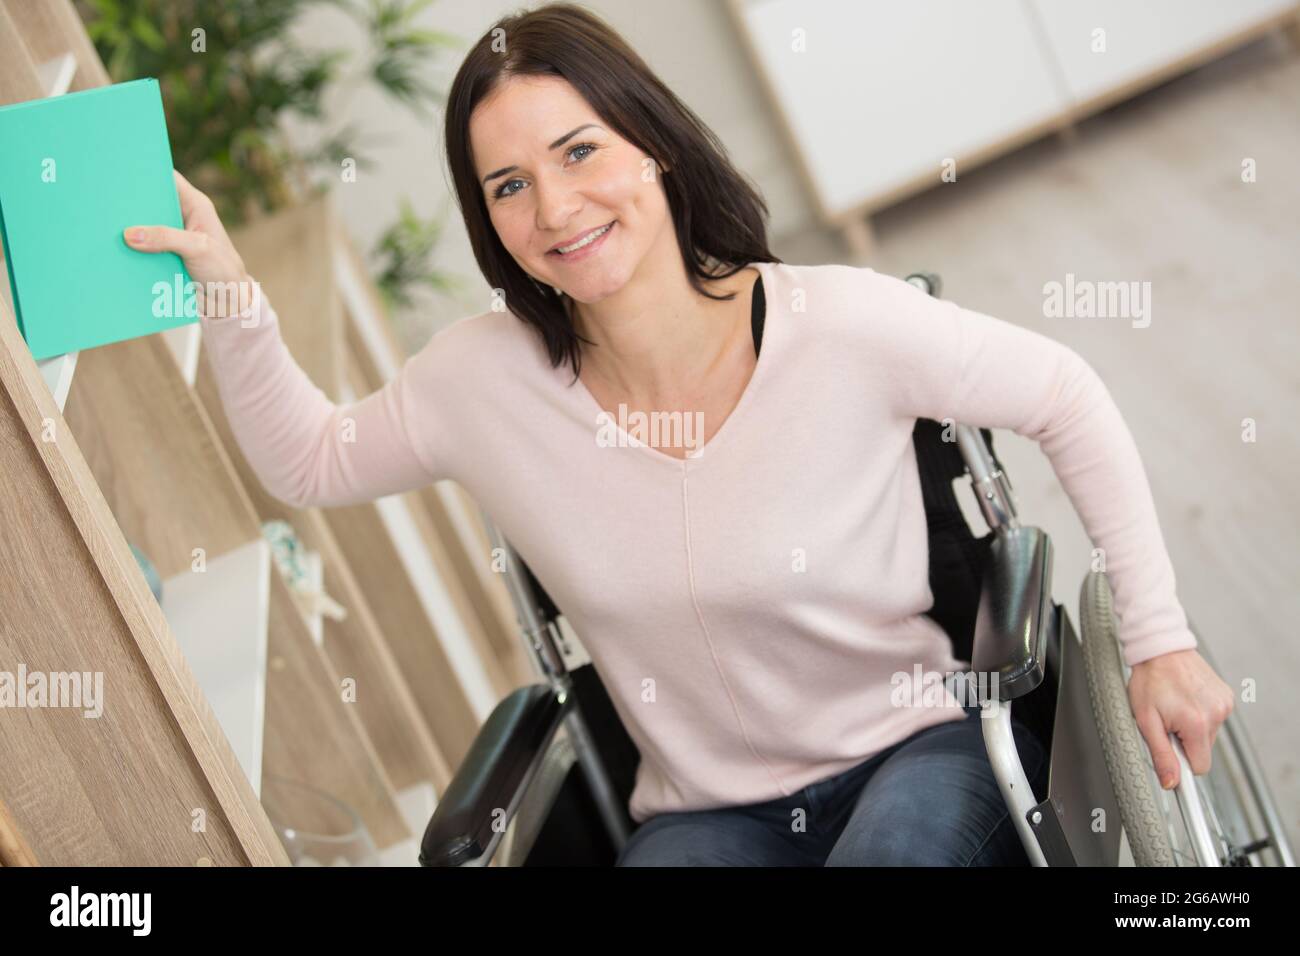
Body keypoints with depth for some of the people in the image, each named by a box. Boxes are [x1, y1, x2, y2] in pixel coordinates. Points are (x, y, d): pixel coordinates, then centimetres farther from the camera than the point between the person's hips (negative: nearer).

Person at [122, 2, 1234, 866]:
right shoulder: (482, 378, -5)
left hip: (922, 754, -2)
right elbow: (309, 461, 11)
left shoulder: (843, 325, -15)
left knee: (893, 845, -37)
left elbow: (1068, 401, -2)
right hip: (707, 813, 2)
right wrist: (227, 291, -5)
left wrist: (1158, 639, -3)